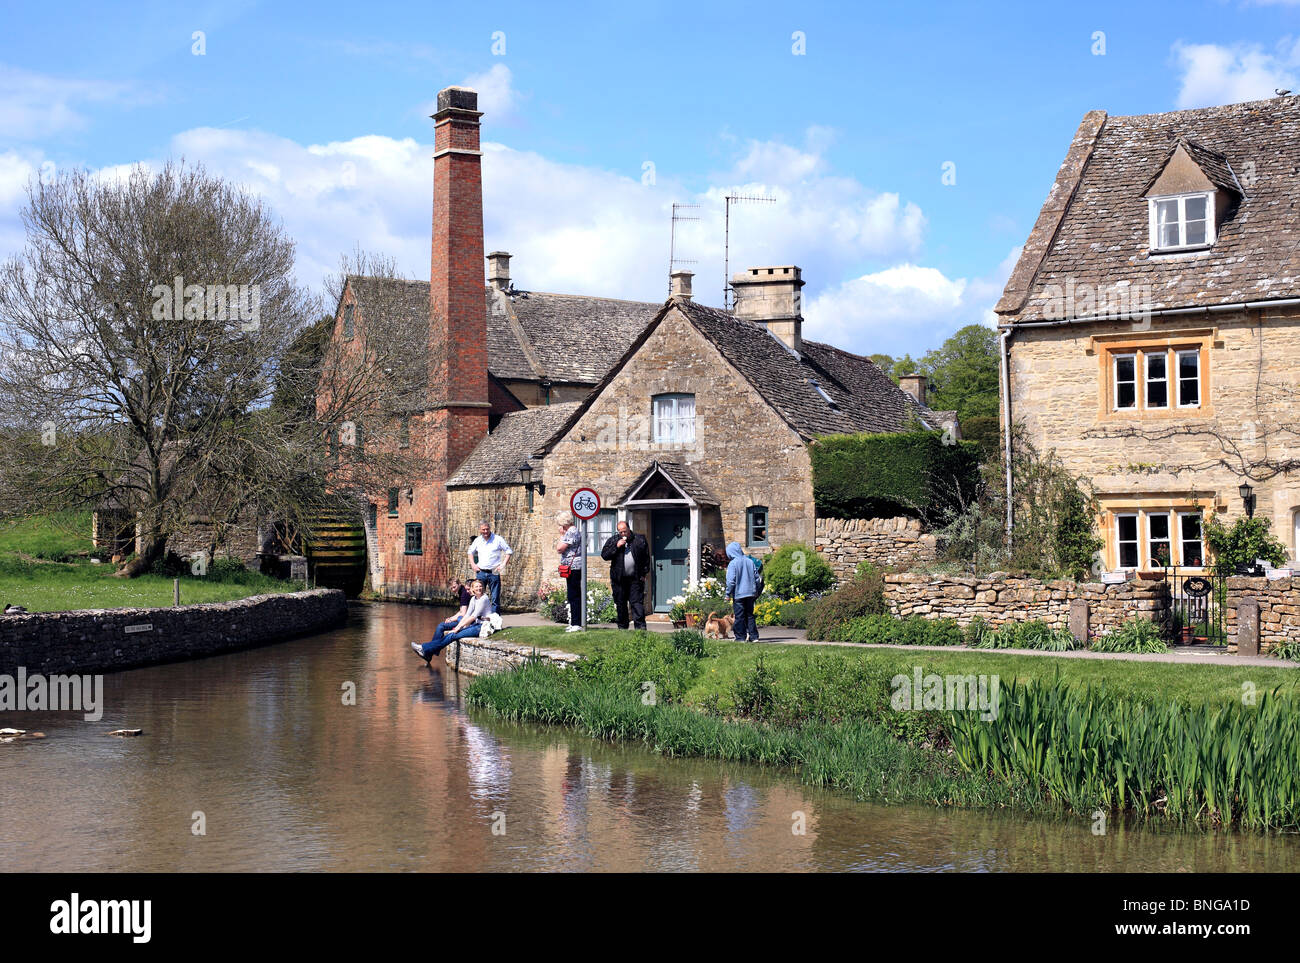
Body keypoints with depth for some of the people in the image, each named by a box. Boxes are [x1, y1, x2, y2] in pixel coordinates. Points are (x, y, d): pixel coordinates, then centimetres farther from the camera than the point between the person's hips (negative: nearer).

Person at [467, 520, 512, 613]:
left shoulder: (498, 539, -2)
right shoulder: (477, 540, 9)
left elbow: (509, 551, 3)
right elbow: (470, 552, 25)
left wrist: (503, 564, -7)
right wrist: (473, 564, 10)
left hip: (494, 573, -3)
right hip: (481, 572, 3)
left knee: (495, 598, -1)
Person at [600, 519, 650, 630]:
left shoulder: (640, 539, 5)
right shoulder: (612, 540, 6)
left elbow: (646, 557, 7)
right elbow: (604, 555, 0)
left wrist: (643, 574, 2)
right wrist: (616, 547, -11)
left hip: (635, 578, -1)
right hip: (619, 579, 1)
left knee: (637, 602, -6)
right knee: (621, 604, 7)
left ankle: (640, 627, -8)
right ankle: (622, 627, 17)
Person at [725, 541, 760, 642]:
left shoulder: (732, 564, -12)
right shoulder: (750, 561, 5)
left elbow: (731, 581, -14)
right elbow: (756, 577, 11)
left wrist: (728, 594, -4)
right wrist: (756, 591, 21)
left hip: (738, 594, -5)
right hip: (751, 593, 5)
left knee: (739, 616, 3)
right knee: (750, 615, 13)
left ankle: (741, 637, 5)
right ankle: (753, 636, 10)